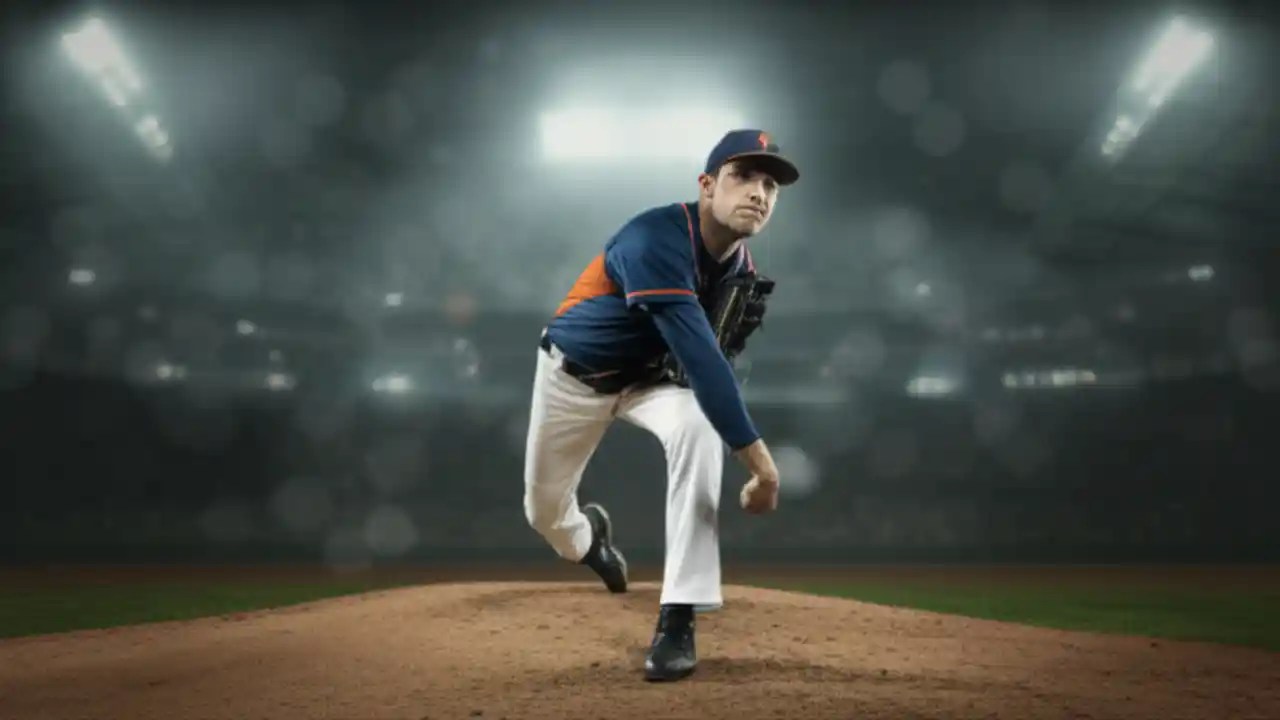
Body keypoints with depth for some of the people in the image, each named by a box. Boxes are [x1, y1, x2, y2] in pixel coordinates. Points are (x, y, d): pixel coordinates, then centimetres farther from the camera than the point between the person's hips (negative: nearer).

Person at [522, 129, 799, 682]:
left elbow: (713, 358, -4)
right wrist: (756, 455, -48)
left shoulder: (741, 268, -13)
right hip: (572, 373, -3)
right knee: (543, 509, 10)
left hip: (649, 376, 3)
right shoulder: (656, 239, -36)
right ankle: (588, 538, 52)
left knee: (700, 425, -30)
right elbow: (698, 354, -44)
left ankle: (677, 620, -25)